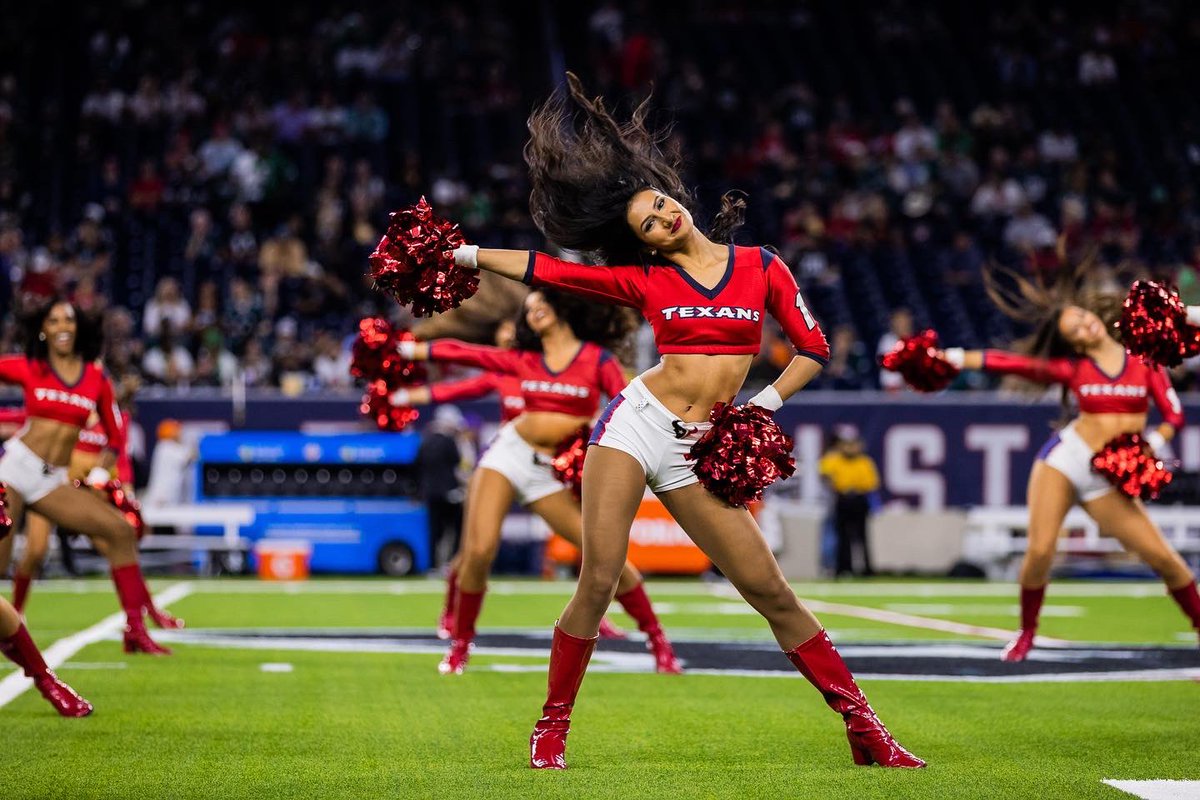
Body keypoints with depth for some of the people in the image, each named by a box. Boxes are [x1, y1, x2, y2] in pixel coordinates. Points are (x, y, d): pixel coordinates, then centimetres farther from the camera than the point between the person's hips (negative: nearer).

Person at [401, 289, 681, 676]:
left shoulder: (597, 359, 0)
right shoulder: (524, 361, 8)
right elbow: (462, 352, 8)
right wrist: (408, 349, 4)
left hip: (553, 471, -2)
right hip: (509, 453, 2)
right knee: (478, 552, -11)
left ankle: (657, 639, 7)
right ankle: (460, 644, 6)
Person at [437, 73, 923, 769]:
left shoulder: (761, 266, 7)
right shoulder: (645, 280, 7)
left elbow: (815, 351, 9)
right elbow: (542, 269, 8)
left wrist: (760, 406, -1)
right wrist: (462, 253, 6)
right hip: (634, 424, 0)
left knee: (772, 592, -3)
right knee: (597, 583, -9)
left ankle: (864, 728, 5)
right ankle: (553, 728, 6)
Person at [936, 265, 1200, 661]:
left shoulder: (1143, 360, 4)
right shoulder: (1071, 368, 2)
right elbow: (1007, 361, -5)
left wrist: (1152, 445, -12)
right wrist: (952, 357, -12)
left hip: (1108, 477, 0)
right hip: (1063, 459, 0)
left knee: (1162, 556, -7)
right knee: (1039, 551, -13)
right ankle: (1027, 632, 9)